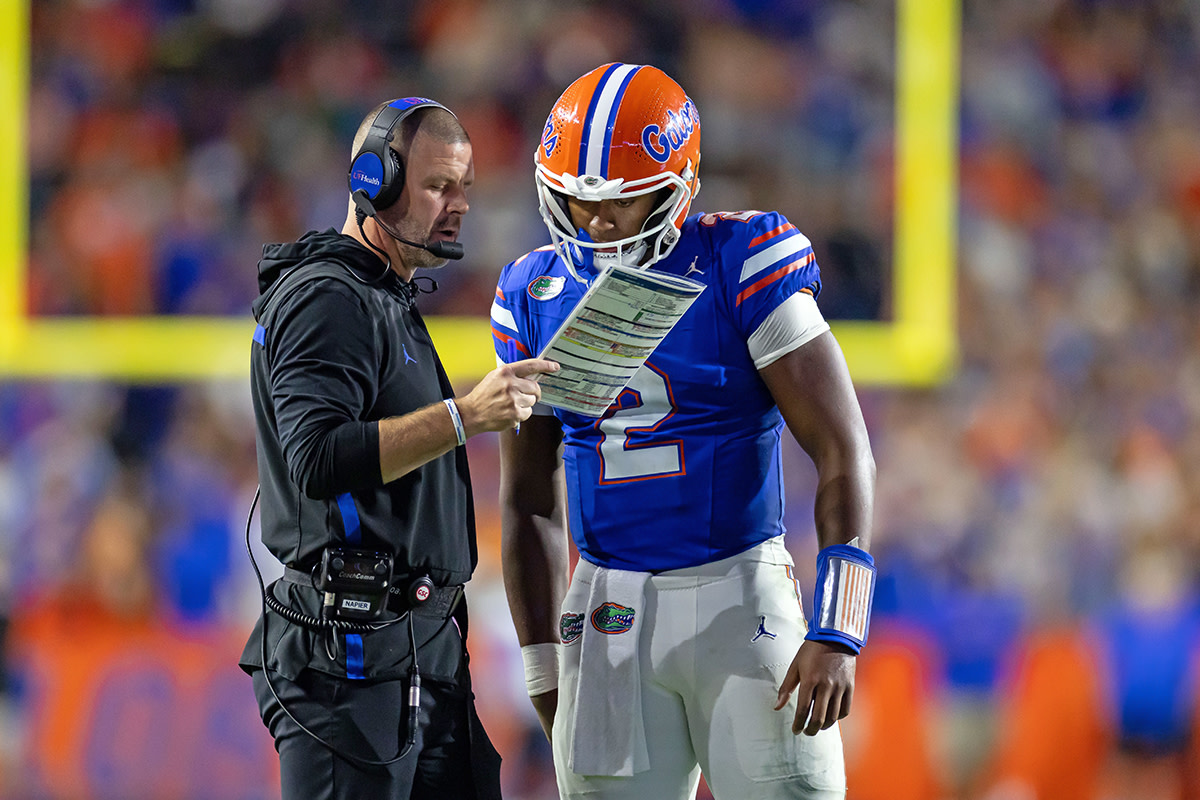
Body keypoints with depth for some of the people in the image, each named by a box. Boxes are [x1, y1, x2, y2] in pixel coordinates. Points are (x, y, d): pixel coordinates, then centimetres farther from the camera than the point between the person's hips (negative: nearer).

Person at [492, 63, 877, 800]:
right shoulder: (537, 299, 6)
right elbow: (529, 500, 15)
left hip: (740, 596, -4)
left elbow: (844, 455, -11)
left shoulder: (743, 269, -8)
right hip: (611, 611, 4)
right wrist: (545, 670, 11)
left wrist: (836, 634, -19)